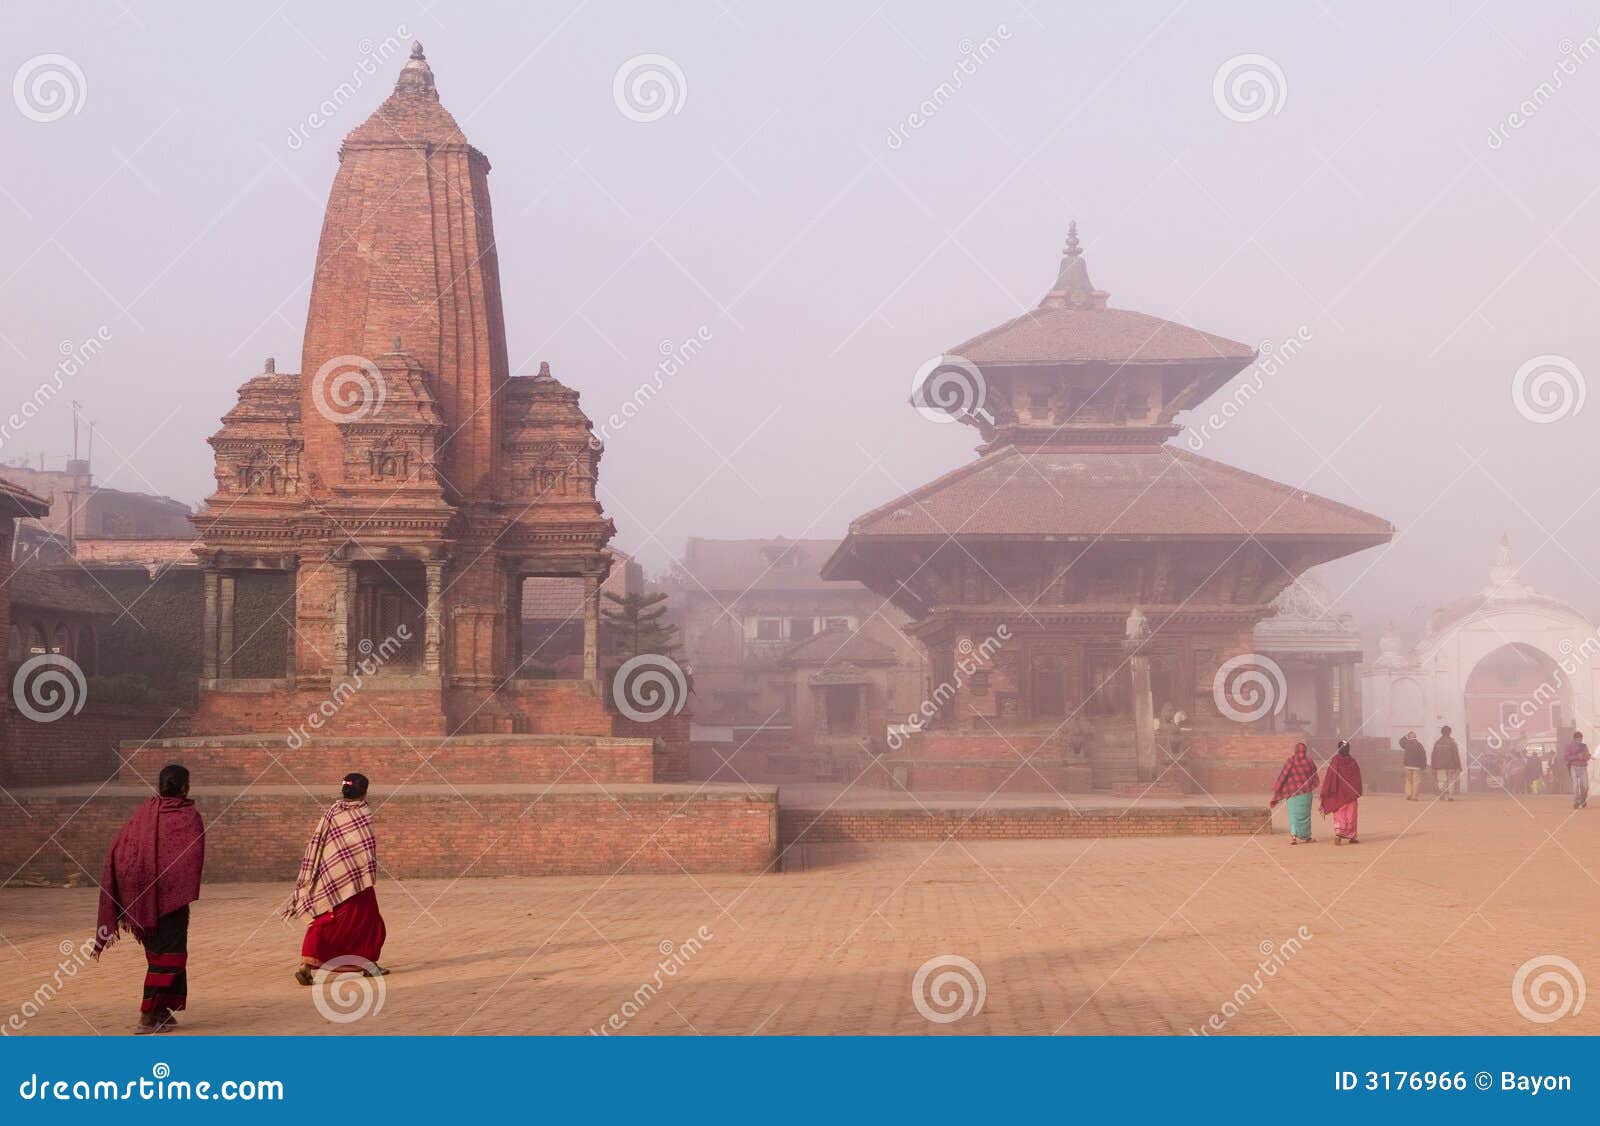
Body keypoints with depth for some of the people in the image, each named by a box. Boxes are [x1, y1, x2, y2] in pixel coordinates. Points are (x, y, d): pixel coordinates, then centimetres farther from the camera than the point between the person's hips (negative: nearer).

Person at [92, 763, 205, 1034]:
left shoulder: (144, 812, 8)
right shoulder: (188, 816, -6)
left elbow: (116, 852, 6)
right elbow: (193, 856, -21)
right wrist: (187, 894, -20)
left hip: (141, 896, 6)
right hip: (171, 895, -6)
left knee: (157, 951, 19)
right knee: (168, 954, -2)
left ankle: (162, 1011, 23)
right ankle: (148, 1016, -10)